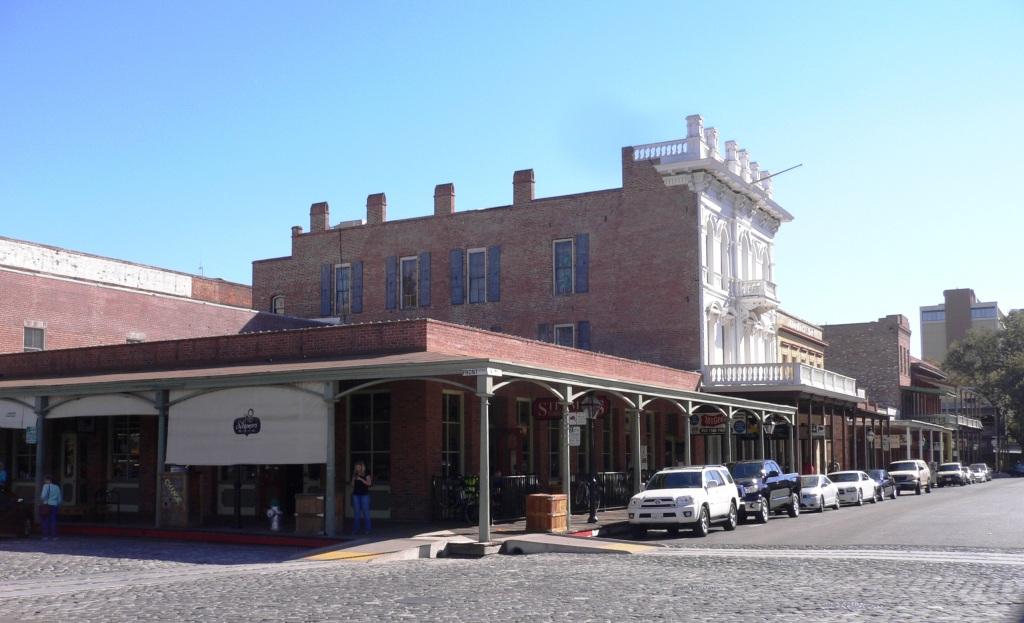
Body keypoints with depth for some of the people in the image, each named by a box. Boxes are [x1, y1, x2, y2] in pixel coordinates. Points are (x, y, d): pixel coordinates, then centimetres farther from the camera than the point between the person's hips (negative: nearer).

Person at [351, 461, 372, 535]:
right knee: (356, 512, 3)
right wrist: (353, 480, -5)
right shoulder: (355, 475, 12)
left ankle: (366, 529, 1)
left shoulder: (366, 475, 0)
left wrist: (361, 479, -18)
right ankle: (355, 529, 7)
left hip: (364, 494, -4)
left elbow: (369, 483, -11)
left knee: (365, 511, -4)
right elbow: (352, 485, 13)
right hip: (356, 494, 4)